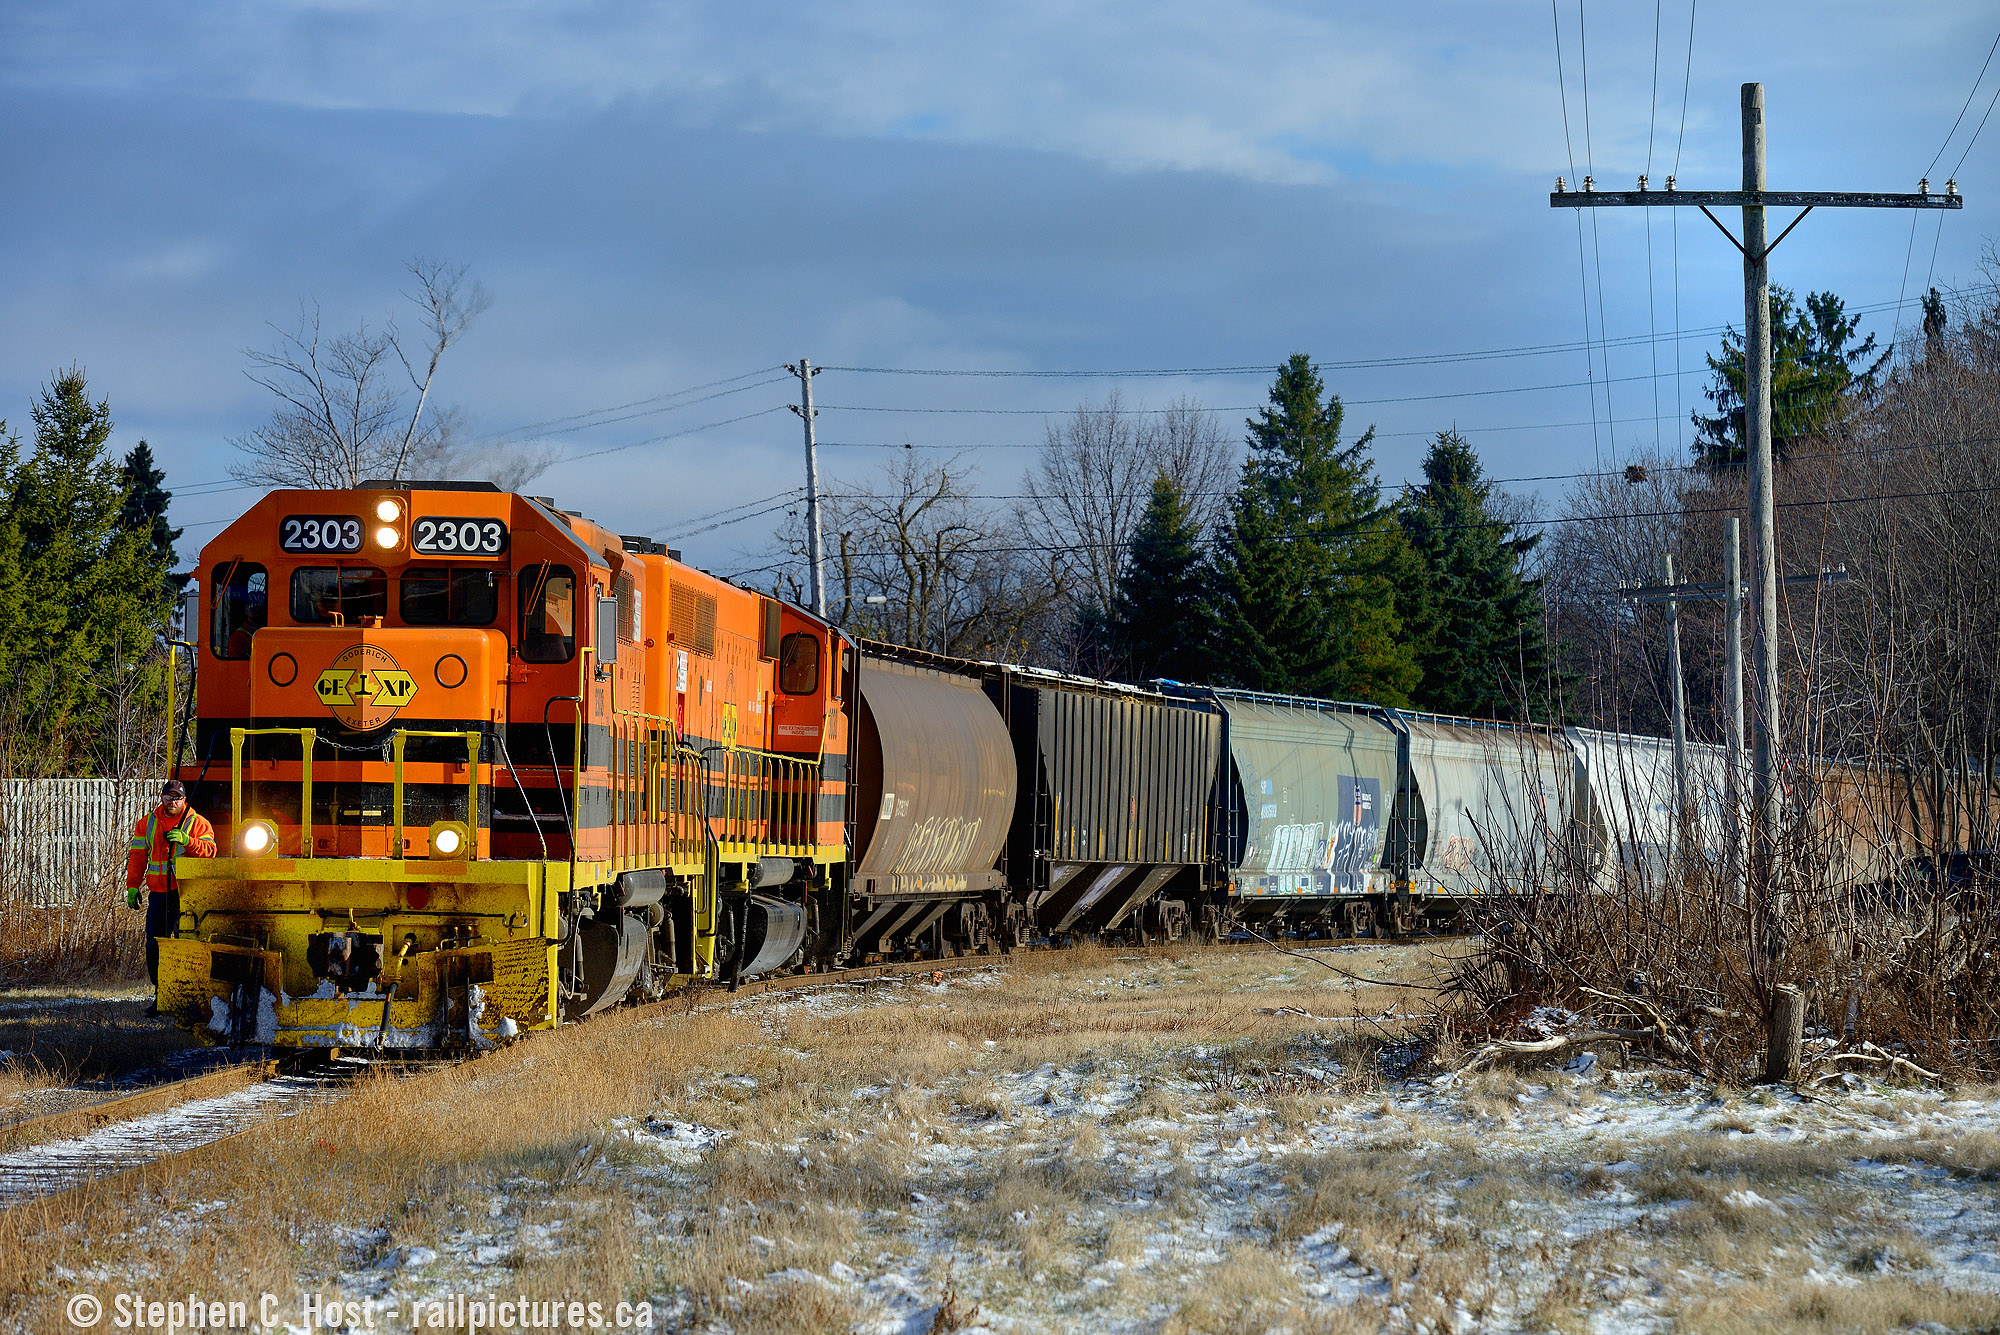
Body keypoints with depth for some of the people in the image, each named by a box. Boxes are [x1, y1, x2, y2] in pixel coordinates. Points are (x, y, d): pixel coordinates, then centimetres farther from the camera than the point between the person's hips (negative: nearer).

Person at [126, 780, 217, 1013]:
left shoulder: (197, 823, 5)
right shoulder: (147, 823, 14)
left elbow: (209, 850, -6)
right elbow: (137, 856, 15)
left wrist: (186, 841, -21)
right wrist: (132, 886, 6)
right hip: (159, 893, 3)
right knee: (154, 946, 1)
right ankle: (161, 996, 10)